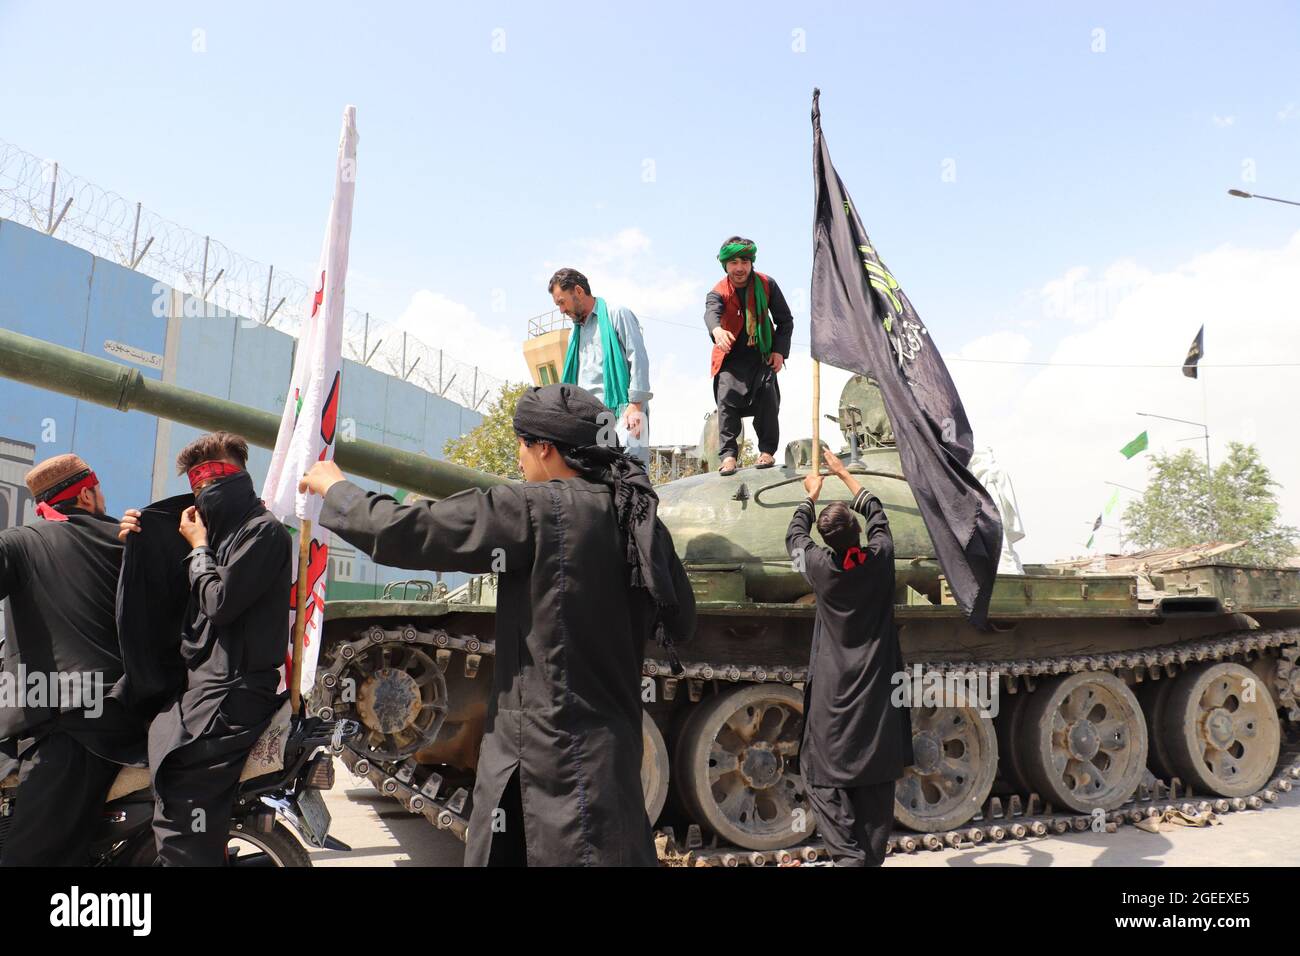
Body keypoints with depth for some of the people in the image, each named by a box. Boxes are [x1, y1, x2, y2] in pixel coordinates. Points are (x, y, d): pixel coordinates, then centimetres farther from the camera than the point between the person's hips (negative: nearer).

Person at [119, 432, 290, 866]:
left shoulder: (264, 531, -8)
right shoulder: (228, 531, 21)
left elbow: (219, 602, -18)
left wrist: (198, 546, -3)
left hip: (233, 696, -10)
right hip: (205, 688, 10)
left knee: (178, 822, -20)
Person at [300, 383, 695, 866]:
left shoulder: (536, 509, -16)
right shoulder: (641, 517, 4)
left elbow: (401, 533, -12)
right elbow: (681, 623, 14)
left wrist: (335, 488, 5)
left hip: (547, 755, -7)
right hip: (612, 748, 8)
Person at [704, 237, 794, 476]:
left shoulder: (767, 284, -1)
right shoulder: (718, 292, -7)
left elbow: (785, 320, 6)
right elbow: (711, 312, -32)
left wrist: (780, 350, -7)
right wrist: (717, 330, -56)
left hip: (763, 355, 1)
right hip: (732, 357, -1)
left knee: (767, 396, -13)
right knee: (727, 398, -18)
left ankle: (767, 451, -3)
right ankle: (728, 455, -19)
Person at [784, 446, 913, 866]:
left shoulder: (820, 566, -10)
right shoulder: (880, 558, -6)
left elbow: (794, 535, 11)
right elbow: (876, 512, 14)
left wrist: (811, 494, 26)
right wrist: (844, 473, 24)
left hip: (834, 693, -2)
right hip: (878, 689, 3)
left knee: (823, 773, 3)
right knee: (876, 775, 9)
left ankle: (847, 854, -9)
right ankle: (872, 856, 11)